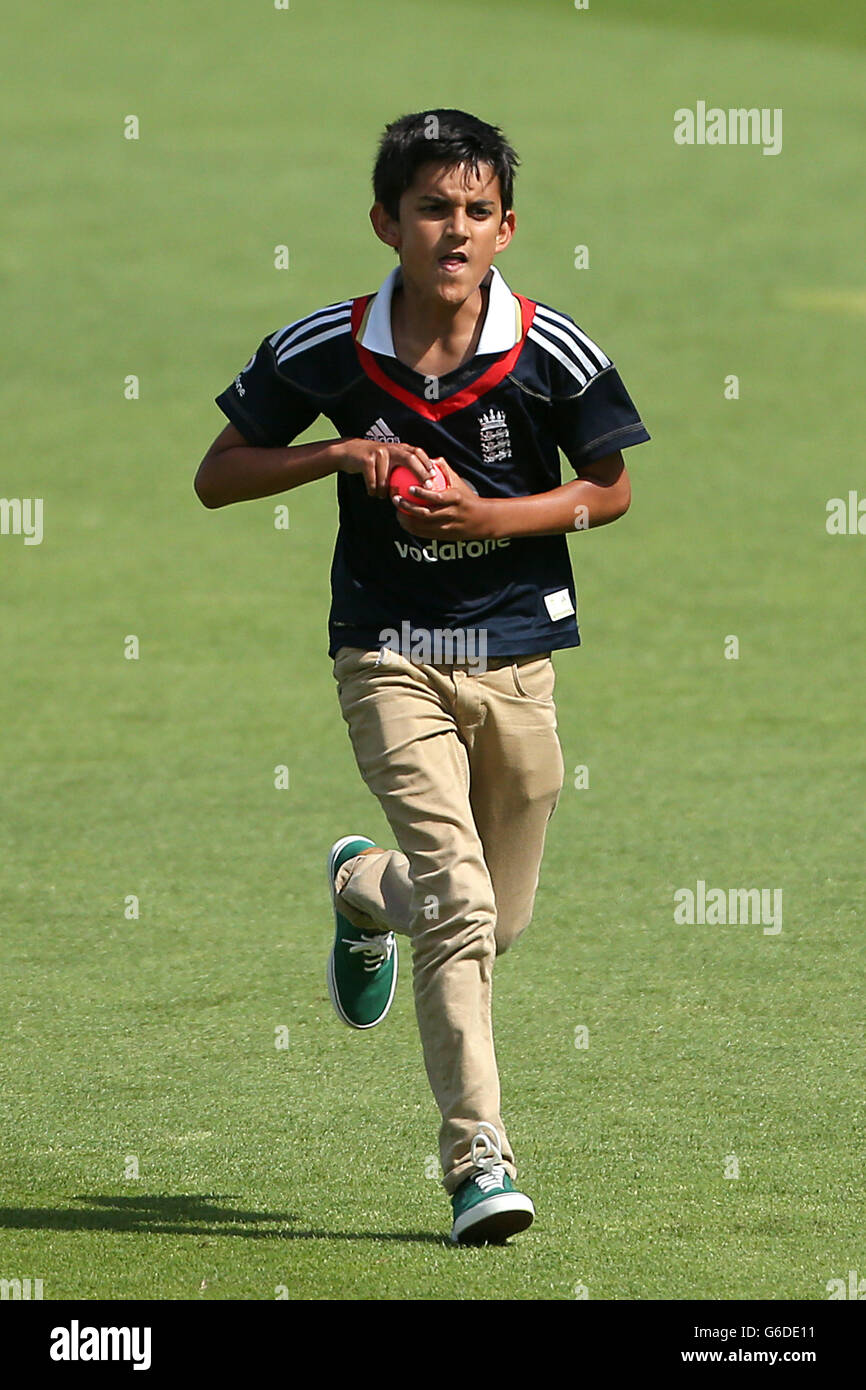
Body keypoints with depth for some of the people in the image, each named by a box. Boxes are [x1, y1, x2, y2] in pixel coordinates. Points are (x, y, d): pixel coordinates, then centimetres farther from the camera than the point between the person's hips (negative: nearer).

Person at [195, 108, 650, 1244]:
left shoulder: (553, 352, -8)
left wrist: (483, 516, -12)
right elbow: (216, 478, 2)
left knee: (500, 921, 13)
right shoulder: (324, 351, -7)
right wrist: (339, 451, -15)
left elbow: (610, 491, 4)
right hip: (391, 654, -2)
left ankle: (364, 888, 46)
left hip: (517, 655, 2)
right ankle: (477, 1157, -14)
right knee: (460, 902, -18)